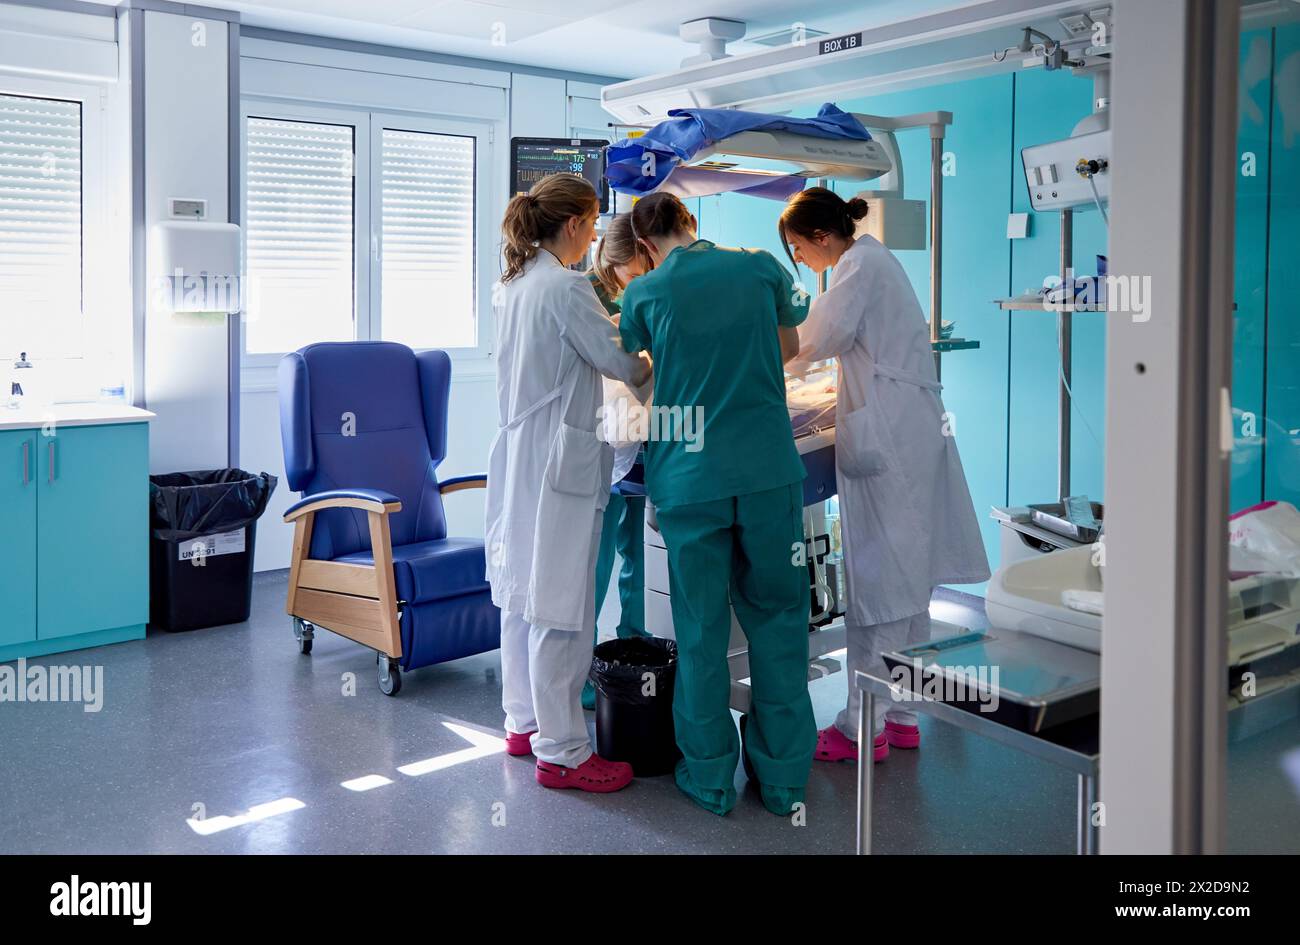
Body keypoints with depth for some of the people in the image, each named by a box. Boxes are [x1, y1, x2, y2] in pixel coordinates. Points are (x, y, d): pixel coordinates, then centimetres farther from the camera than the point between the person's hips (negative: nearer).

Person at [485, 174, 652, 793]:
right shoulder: (566, 288, -16)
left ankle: (524, 723, 28)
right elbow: (619, 363, -12)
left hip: (517, 455, 10)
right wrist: (651, 367, 8)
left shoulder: (514, 284, 12)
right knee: (561, 606, -3)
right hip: (559, 459, -10)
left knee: (522, 592, 16)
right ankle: (562, 753, 5)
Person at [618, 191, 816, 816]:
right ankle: (783, 776, 20)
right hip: (769, 470, 1)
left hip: (689, 478, -1)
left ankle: (709, 777, 21)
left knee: (701, 628, 10)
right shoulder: (763, 268, 3)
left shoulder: (644, 294, -1)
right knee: (777, 620, 12)